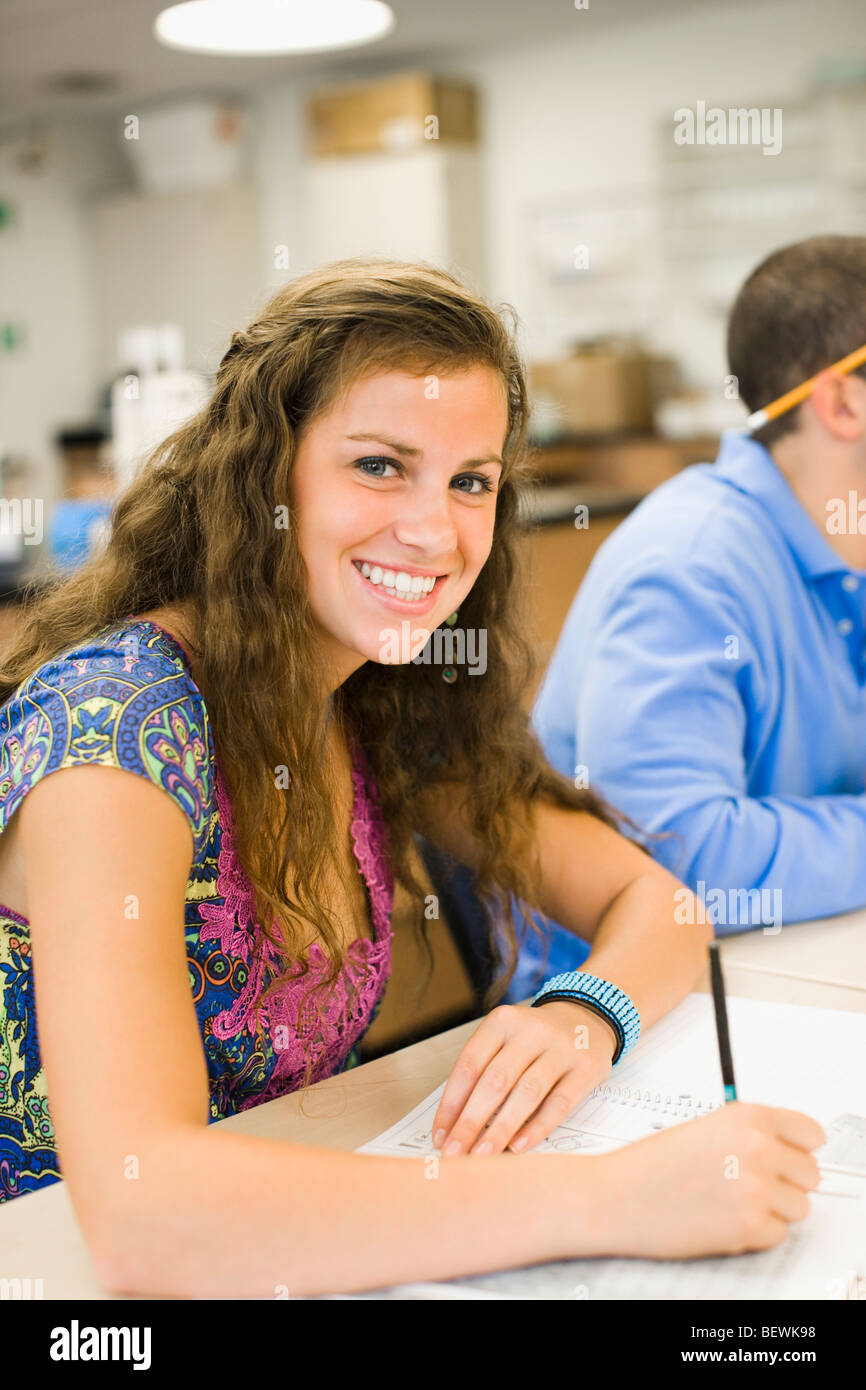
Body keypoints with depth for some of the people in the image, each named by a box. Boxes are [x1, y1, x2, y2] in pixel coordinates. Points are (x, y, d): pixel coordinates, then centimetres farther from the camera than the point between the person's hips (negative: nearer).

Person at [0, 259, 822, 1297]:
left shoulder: (385, 707, -2)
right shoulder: (115, 718, -22)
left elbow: (649, 900, 4)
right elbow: (137, 1212, -32)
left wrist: (585, 1018, -18)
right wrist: (609, 1198, -33)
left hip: (293, 1255, 6)